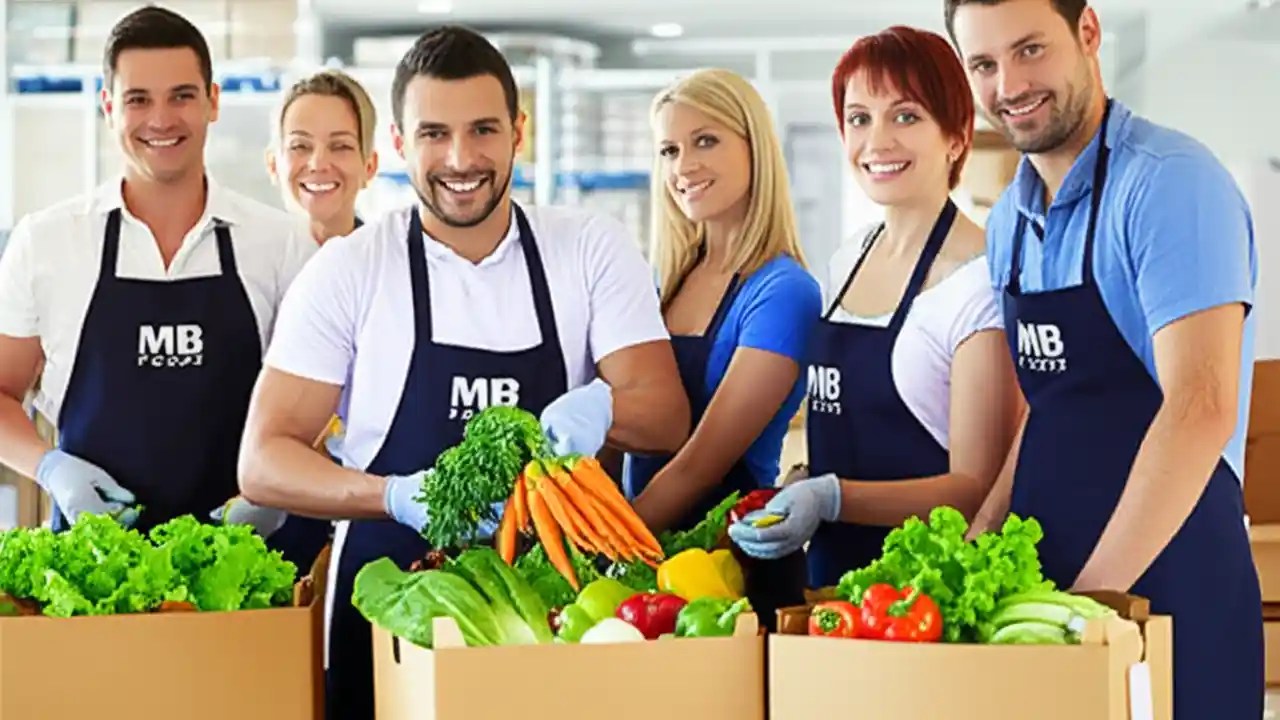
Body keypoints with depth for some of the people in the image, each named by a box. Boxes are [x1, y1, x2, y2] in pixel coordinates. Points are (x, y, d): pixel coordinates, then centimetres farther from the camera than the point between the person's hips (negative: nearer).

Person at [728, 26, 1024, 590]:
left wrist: (832, 497, -24)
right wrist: (796, 487, 0)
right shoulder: (846, 263, 9)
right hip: (835, 570, 6)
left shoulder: (978, 279, -13)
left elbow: (978, 487, -14)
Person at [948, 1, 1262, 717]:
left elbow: (1201, 410, -21)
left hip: (1169, 589, -7)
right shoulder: (1008, 223, 12)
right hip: (1045, 583, 7)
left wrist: (1087, 596, -22)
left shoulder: (1172, 182, -13)